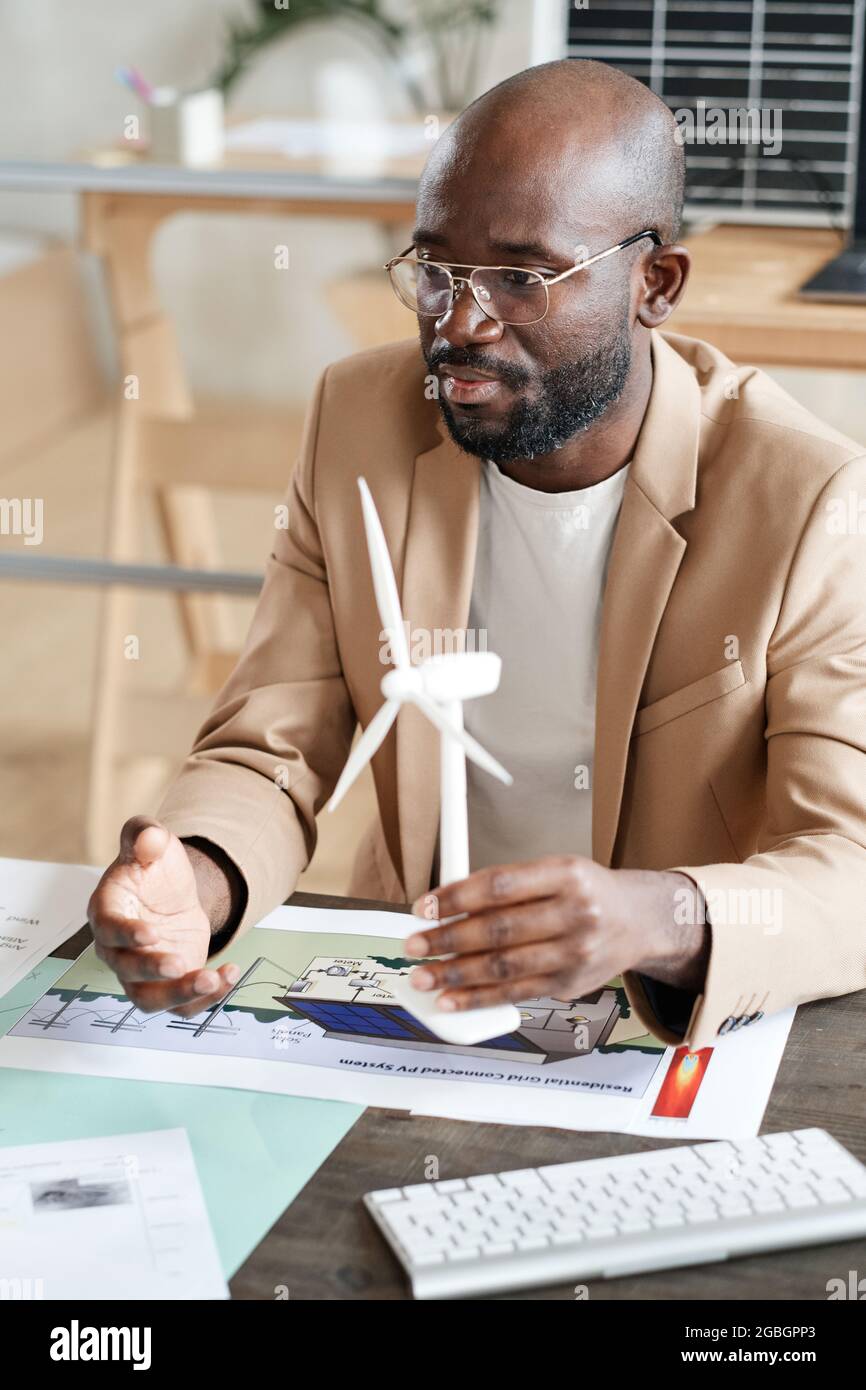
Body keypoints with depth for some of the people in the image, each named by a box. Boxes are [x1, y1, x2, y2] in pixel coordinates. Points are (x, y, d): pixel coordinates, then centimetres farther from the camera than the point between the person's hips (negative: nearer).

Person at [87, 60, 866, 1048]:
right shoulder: (360, 421, -2)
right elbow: (270, 755, -2)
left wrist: (663, 922, -40)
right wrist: (190, 882, -25)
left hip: (680, 1029, -2)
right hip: (413, 995, 3)